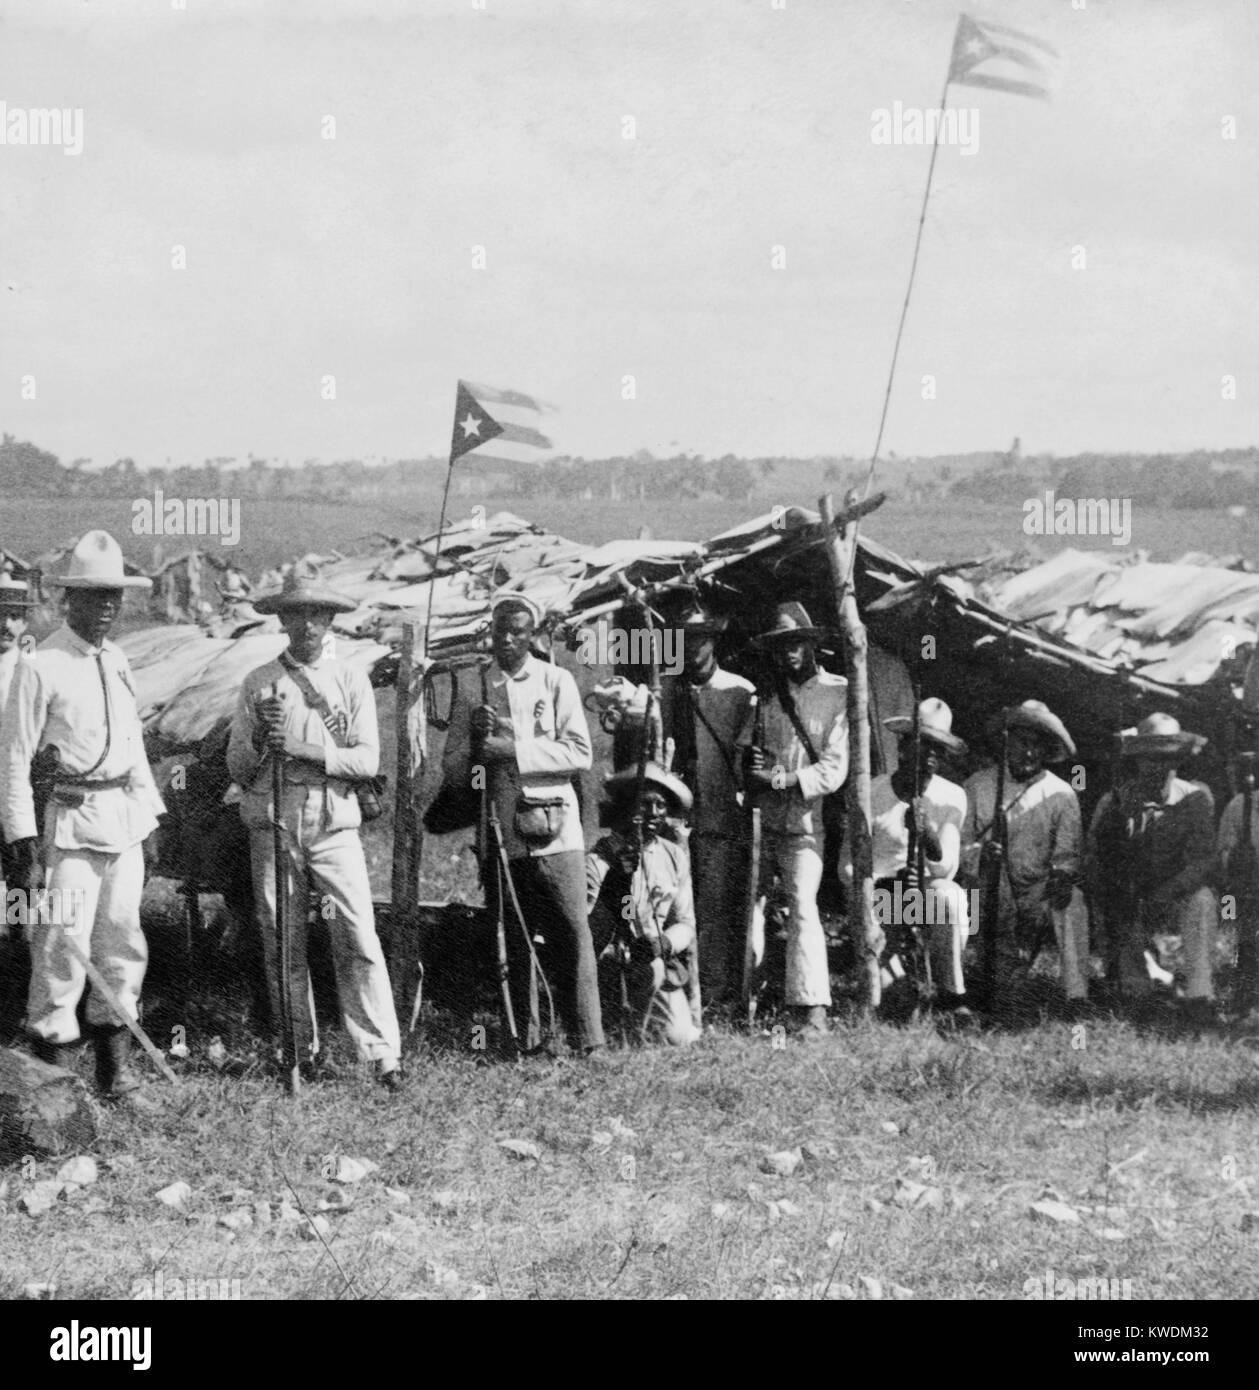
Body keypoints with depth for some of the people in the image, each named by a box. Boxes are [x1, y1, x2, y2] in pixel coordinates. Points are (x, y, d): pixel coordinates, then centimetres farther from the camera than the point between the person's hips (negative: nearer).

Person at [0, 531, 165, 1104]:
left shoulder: (116, 662, 12)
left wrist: (147, 813, 18)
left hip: (123, 820, 7)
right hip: (68, 821, -7)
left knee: (123, 945, 10)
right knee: (63, 943, -8)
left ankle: (116, 1068, 19)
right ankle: (52, 1042, 5)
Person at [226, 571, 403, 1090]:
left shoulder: (352, 681, 7)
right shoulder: (259, 683, 7)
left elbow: (367, 759, -2)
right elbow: (237, 767, 8)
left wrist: (306, 750, -13)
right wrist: (261, 739, -12)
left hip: (334, 826, -1)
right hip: (272, 827, 1)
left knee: (359, 940, -9)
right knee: (283, 944, 4)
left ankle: (384, 1053, -10)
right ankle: (303, 1049, 14)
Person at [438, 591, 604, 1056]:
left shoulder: (556, 681, 5)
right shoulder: (472, 688, 10)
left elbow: (580, 753, -4)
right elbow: (452, 767, 9)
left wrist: (515, 748, -13)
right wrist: (475, 735, -11)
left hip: (552, 828, -2)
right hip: (498, 827, 2)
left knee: (570, 931, -7)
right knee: (513, 938, 5)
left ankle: (587, 1038, -5)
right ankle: (524, 1036, 11)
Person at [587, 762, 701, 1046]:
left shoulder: (674, 856, 8)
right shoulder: (601, 857, -9)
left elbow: (685, 923, 9)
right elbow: (587, 929, -18)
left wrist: (663, 943, -14)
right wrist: (617, 875, -28)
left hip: (664, 964, 3)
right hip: (612, 967, -3)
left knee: (680, 1037, -15)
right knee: (648, 968, -32)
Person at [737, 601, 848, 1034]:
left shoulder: (837, 694, 3)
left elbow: (834, 770, -3)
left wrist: (782, 780, -12)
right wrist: (752, 770, -11)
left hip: (803, 822, -3)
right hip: (757, 819, 3)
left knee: (803, 906, -13)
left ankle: (812, 1010, -16)